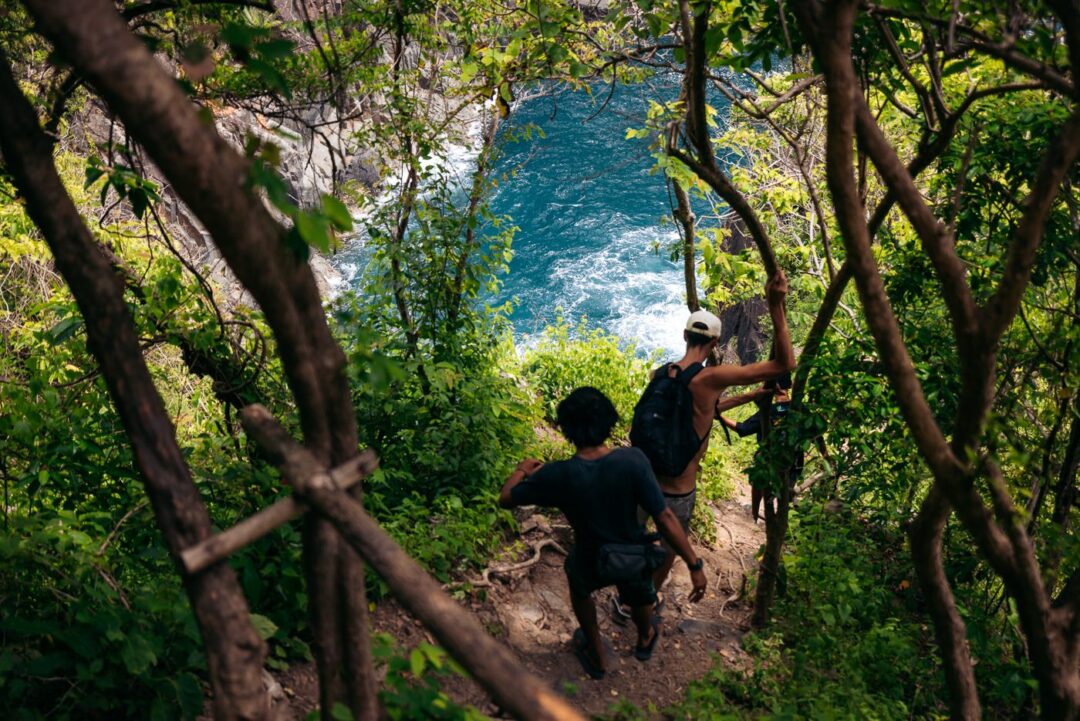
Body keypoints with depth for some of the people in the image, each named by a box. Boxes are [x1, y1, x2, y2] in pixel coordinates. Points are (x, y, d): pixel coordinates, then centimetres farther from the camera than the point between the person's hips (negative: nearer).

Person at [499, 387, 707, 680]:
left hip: (591, 564, -1)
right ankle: (645, 639, 67)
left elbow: (505, 499, -15)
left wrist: (521, 470, 6)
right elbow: (665, 518, -28)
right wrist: (695, 565, -18)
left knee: (579, 588, 37)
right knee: (638, 595, 36)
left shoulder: (556, 476, -30)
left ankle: (597, 655, 54)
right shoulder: (632, 461, -30)